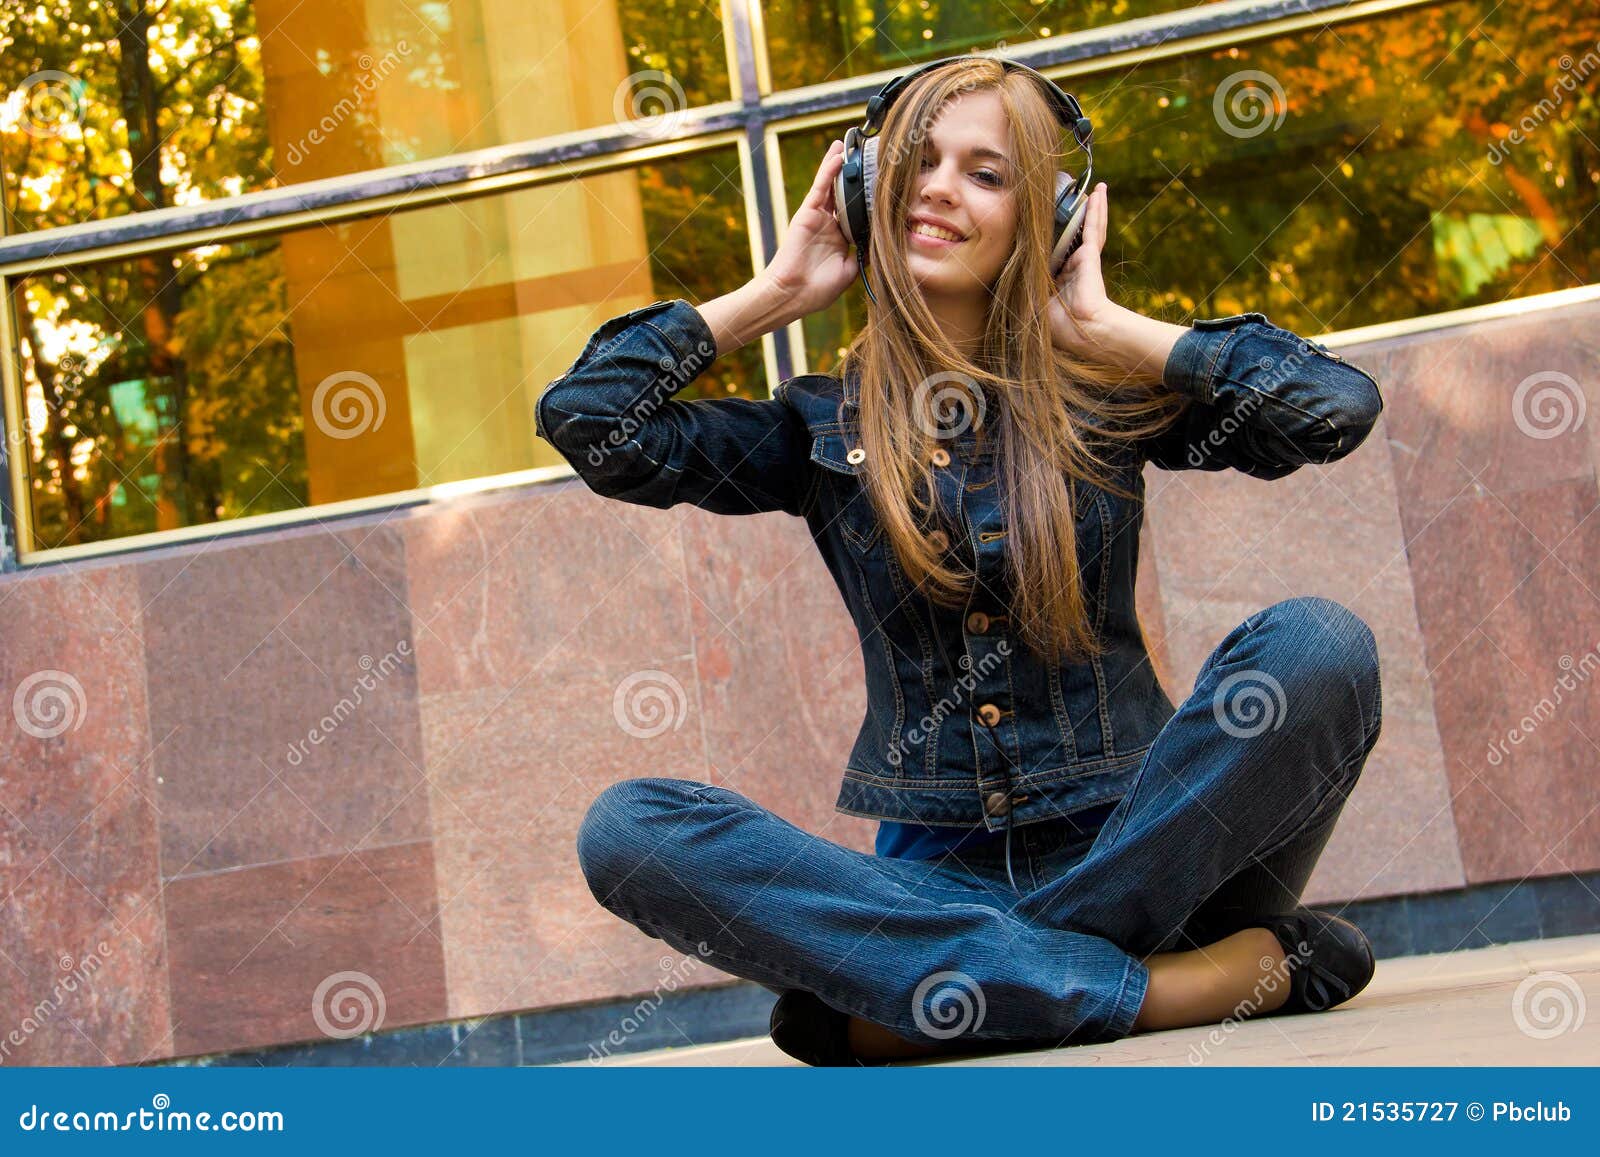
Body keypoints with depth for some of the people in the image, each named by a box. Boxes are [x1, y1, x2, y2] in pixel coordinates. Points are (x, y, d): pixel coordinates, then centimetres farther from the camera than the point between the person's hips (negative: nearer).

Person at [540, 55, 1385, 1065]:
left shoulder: (1101, 395, 6)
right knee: (628, 828, -23)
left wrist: (1105, 324, -2)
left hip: (1130, 846, 0)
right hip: (939, 874, 1)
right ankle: (1146, 988, -30)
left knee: (1318, 643, -28)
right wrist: (777, 293, 4)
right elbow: (583, 419, -2)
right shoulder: (823, 425, 9)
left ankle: (908, 1000, -25)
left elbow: (1339, 407, -8)